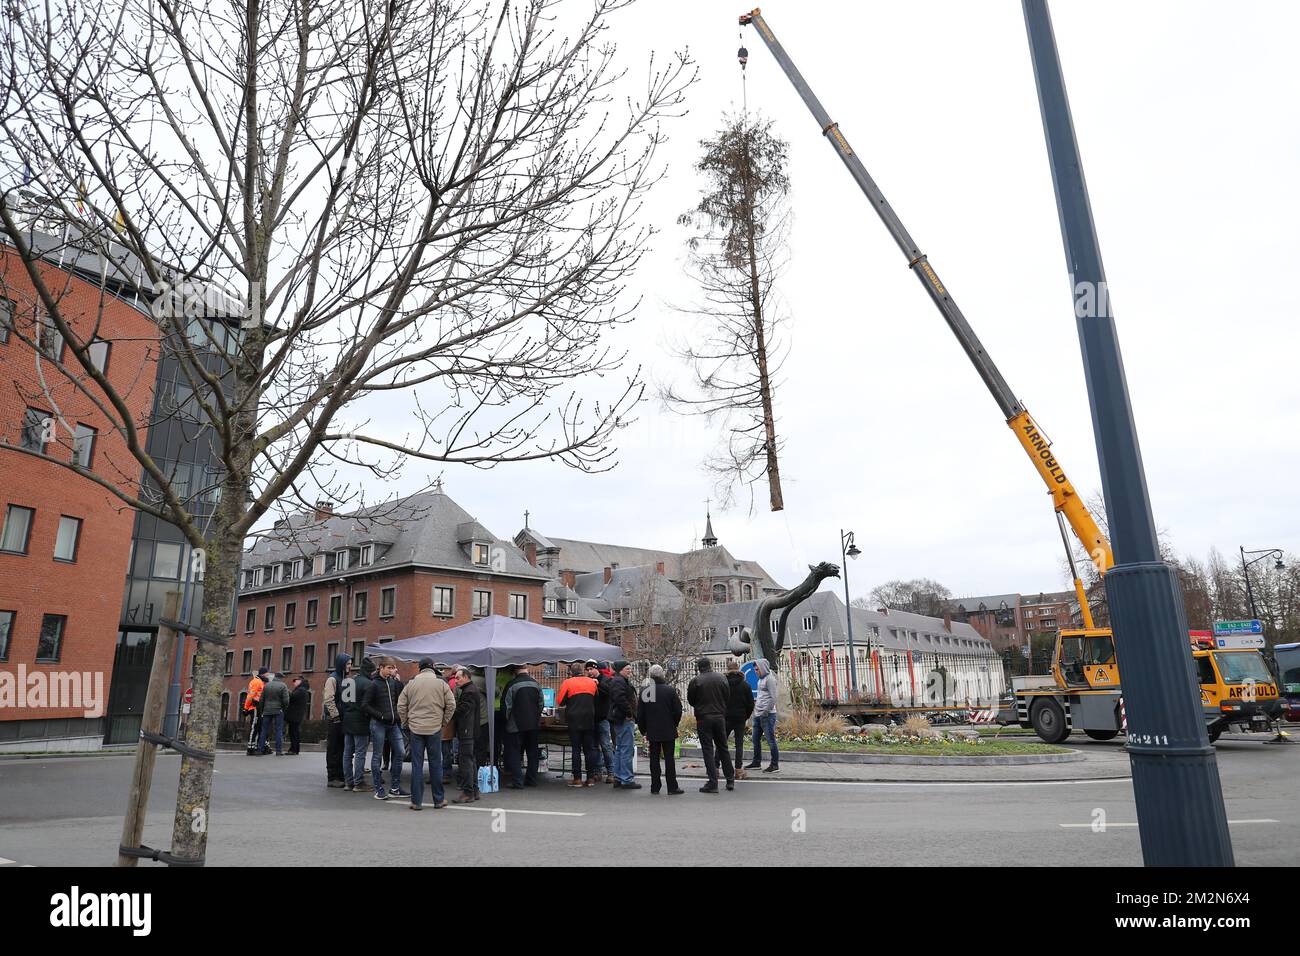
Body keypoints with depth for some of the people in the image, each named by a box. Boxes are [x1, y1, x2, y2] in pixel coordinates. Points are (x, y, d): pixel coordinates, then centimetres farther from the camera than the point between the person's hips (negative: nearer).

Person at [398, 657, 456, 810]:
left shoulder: (411, 684, 3)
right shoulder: (441, 683, 0)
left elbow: (401, 706, 5)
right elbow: (451, 705, -2)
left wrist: (405, 723, 14)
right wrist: (444, 721, 9)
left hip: (415, 729, 1)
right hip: (435, 729, -1)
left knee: (416, 765, 6)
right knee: (435, 764, 7)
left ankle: (416, 801, 8)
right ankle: (439, 800, 15)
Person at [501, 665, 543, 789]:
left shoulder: (512, 684, -14)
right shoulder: (536, 684, 3)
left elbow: (506, 705, -9)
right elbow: (541, 704, 11)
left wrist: (507, 718, 8)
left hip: (516, 725, -5)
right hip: (533, 724, 5)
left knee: (514, 753, 3)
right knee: (532, 752, 14)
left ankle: (517, 782, -1)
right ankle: (532, 780, 19)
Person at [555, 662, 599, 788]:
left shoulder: (567, 683, -5)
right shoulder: (592, 682, 6)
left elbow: (559, 702, -3)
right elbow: (596, 699, 15)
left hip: (574, 721, -3)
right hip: (589, 720, 3)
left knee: (576, 750, 2)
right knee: (590, 749, 8)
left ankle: (577, 778, 3)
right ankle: (591, 778, 9)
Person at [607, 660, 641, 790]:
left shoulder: (623, 681, 22)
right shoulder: (618, 682, -13)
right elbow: (620, 698, -25)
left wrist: (631, 714, 16)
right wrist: (629, 713, -19)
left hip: (620, 720, 12)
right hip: (624, 720, -12)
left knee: (619, 749, 14)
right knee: (627, 749, -9)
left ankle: (618, 778, 21)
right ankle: (627, 780, -7)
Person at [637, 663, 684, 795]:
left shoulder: (644, 692, -2)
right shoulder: (670, 690, -9)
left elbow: (640, 714, 3)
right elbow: (678, 710, -5)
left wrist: (643, 730, 14)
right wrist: (674, 724, 11)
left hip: (652, 731, 2)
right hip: (668, 731, -2)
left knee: (654, 758, 10)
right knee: (669, 758, 2)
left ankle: (655, 787, 13)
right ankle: (672, 787, 3)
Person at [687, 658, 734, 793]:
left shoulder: (695, 681, -10)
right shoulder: (721, 678, 0)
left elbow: (690, 701, 1)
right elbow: (727, 698, 6)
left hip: (703, 718, -3)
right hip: (720, 717, 4)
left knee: (708, 750, 1)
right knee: (723, 748, 16)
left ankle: (713, 784, -1)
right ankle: (730, 780, 20)